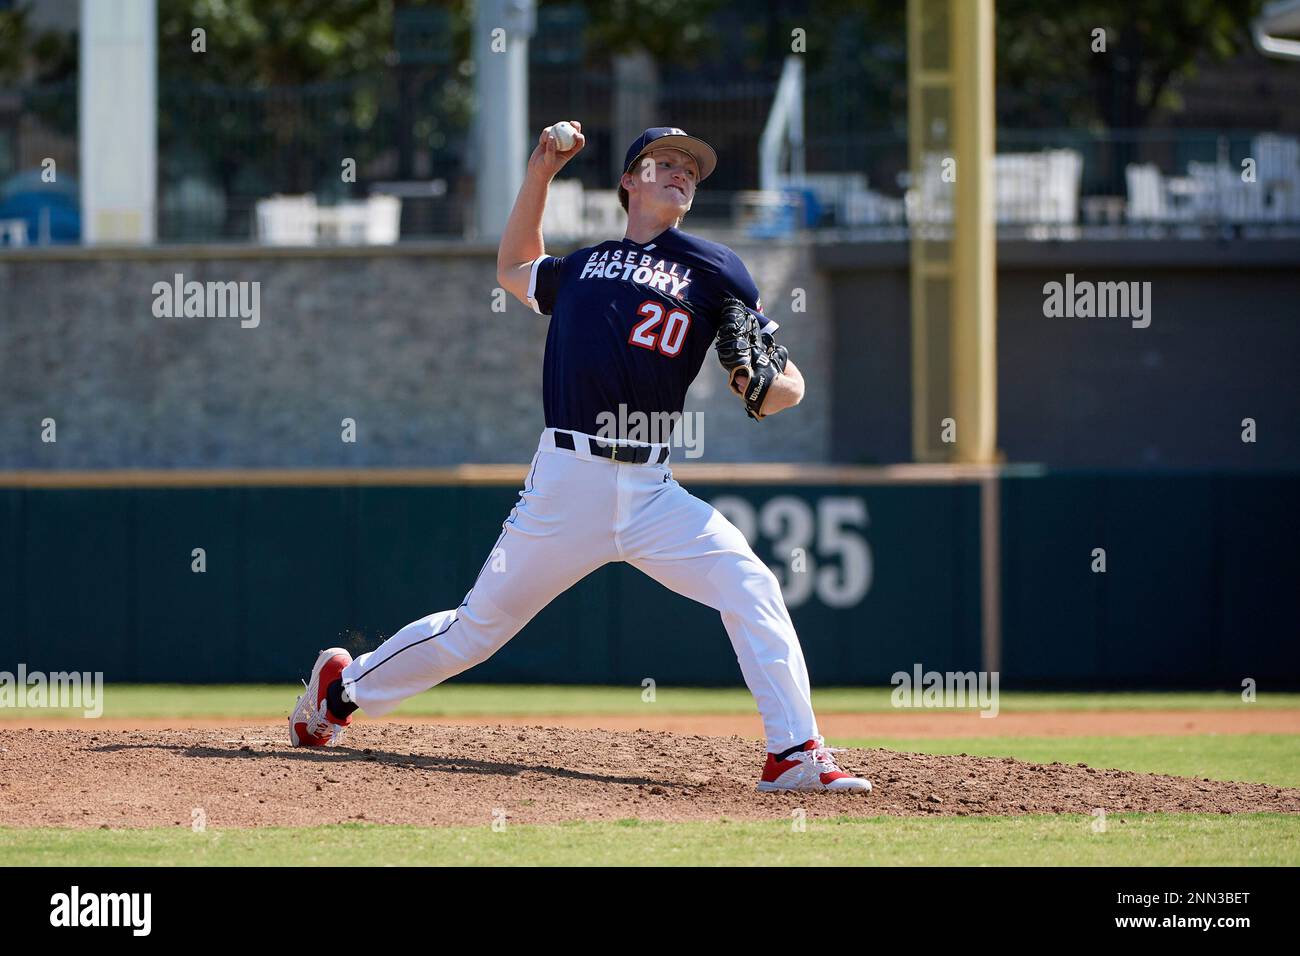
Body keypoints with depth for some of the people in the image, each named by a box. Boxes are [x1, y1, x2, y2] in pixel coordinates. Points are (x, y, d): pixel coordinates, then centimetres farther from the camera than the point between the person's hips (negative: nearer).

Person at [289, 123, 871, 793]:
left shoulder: (715, 270, 9)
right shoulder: (578, 268, 15)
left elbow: (789, 388, 8)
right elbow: (513, 270, 39)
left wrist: (762, 385, -16)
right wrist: (540, 172, 29)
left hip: (651, 493, 0)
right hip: (565, 486, 0)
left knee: (751, 588, -20)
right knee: (478, 626, 7)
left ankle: (796, 756, -17)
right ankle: (345, 686, 28)